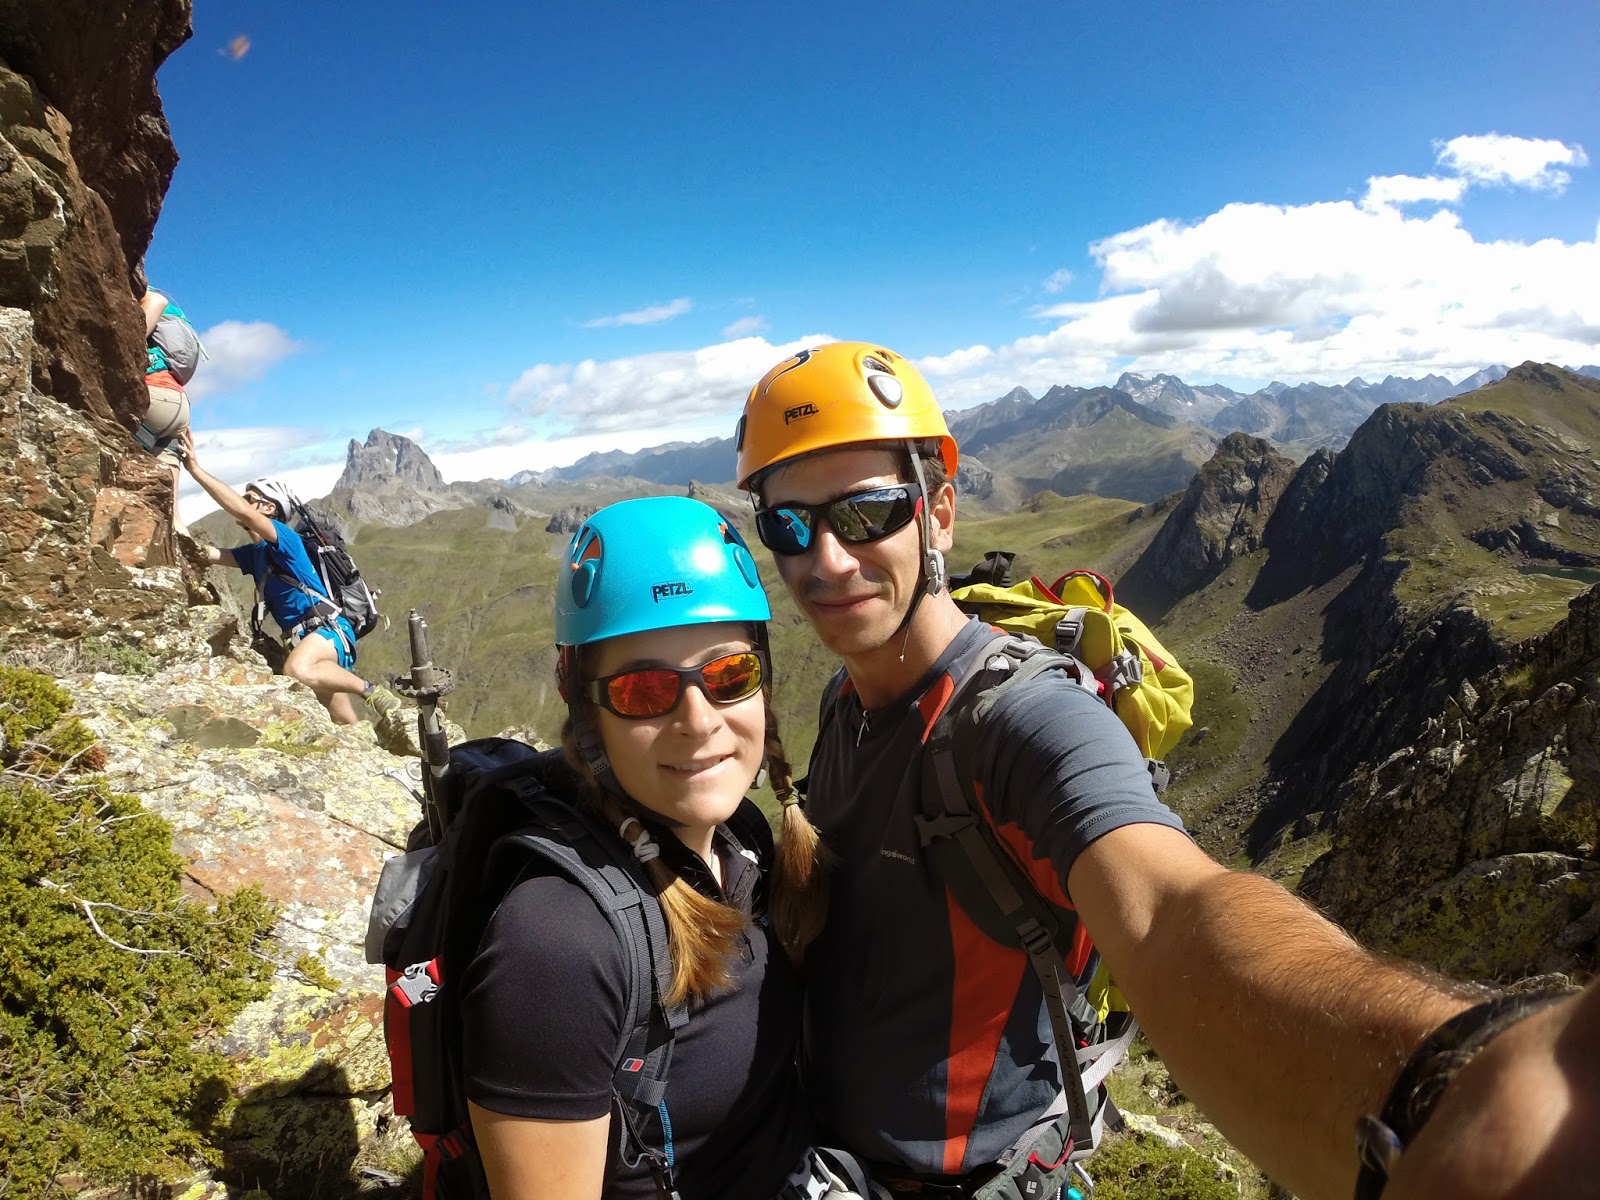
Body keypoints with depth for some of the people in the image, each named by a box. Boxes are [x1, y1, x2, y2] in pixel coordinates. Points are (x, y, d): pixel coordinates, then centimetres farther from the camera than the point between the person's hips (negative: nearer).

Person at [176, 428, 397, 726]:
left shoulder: (285, 539, -7)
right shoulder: (255, 553, 20)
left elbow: (243, 512, -22)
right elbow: (209, 553, 12)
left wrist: (196, 469, -22)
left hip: (329, 628, -9)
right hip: (307, 636, 9)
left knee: (297, 671, -40)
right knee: (347, 725, 8)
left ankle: (370, 690, -21)